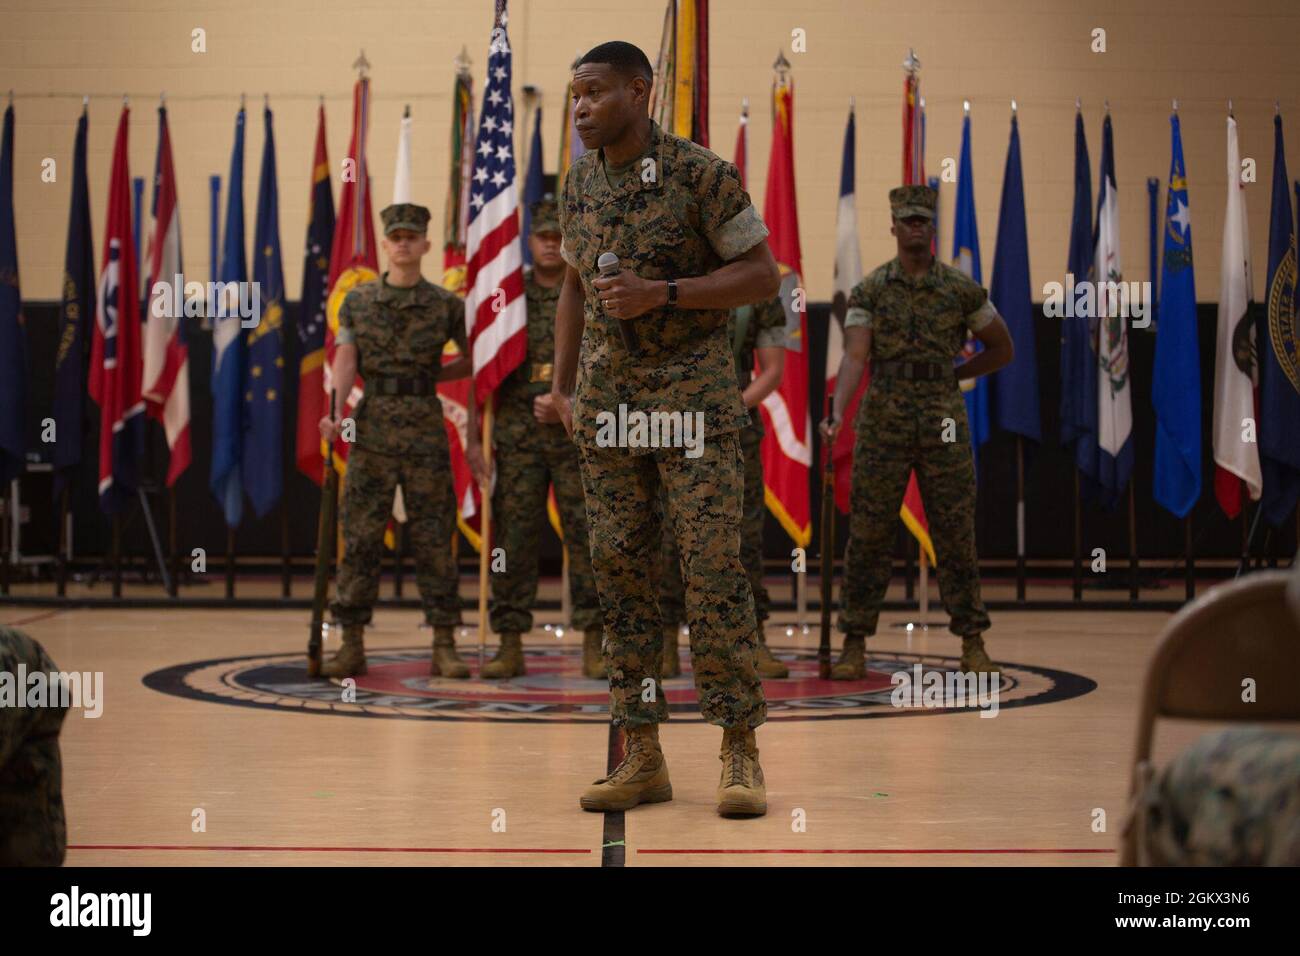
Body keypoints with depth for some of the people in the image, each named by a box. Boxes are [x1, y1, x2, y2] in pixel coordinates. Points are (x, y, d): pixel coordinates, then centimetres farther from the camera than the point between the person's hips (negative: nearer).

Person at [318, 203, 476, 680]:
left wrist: (429, 377, 5)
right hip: (372, 431, 1)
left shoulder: (446, 305, 5)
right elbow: (345, 360, -5)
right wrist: (335, 412, -21)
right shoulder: (358, 301, 7)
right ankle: (352, 645, 4)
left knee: (434, 540, 0)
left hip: (426, 433, -1)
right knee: (360, 538, -1)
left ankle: (445, 647, 3)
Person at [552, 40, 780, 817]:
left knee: (714, 563, -9)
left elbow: (764, 276, -9)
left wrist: (663, 293, -19)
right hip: (609, 395, 6)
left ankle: (741, 753, -3)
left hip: (694, 388, -5)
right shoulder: (581, 185, 8)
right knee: (620, 567, 3)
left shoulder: (701, 174, -10)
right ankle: (642, 757, 8)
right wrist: (563, 386, 12)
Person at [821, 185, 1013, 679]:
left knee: (956, 536, 2)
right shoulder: (869, 291, 3)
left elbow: (1002, 349, 15)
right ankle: (854, 646, 6)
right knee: (867, 535, 0)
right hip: (883, 425, 0)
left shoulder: (962, 288, 5)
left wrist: (948, 377, 9)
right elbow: (854, 358, -8)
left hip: (944, 426, 0)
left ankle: (973, 645, 9)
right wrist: (837, 415, -22)